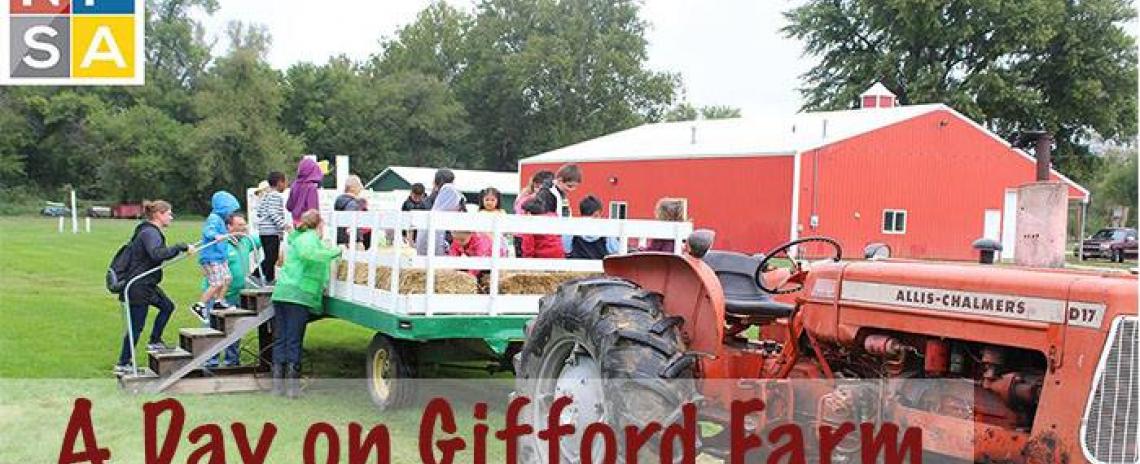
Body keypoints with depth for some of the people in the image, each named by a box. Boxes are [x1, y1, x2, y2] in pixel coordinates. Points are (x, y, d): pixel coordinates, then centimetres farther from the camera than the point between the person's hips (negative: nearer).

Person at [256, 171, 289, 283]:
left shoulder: (265, 195, 17)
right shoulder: (276, 196, -12)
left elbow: (259, 212, 20)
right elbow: (273, 213, -21)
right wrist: (284, 225, -21)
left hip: (263, 231, 10)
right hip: (272, 232, -9)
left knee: (269, 257, 15)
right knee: (272, 257, -3)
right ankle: (269, 279, 0)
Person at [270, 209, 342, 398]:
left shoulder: (296, 238, 24)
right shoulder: (310, 237, -4)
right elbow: (307, 253, -26)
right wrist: (334, 252, -23)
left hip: (281, 293, 8)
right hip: (299, 295, -8)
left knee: (281, 340, 9)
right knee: (294, 341, -3)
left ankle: (277, 383, 10)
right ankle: (292, 384, 0)